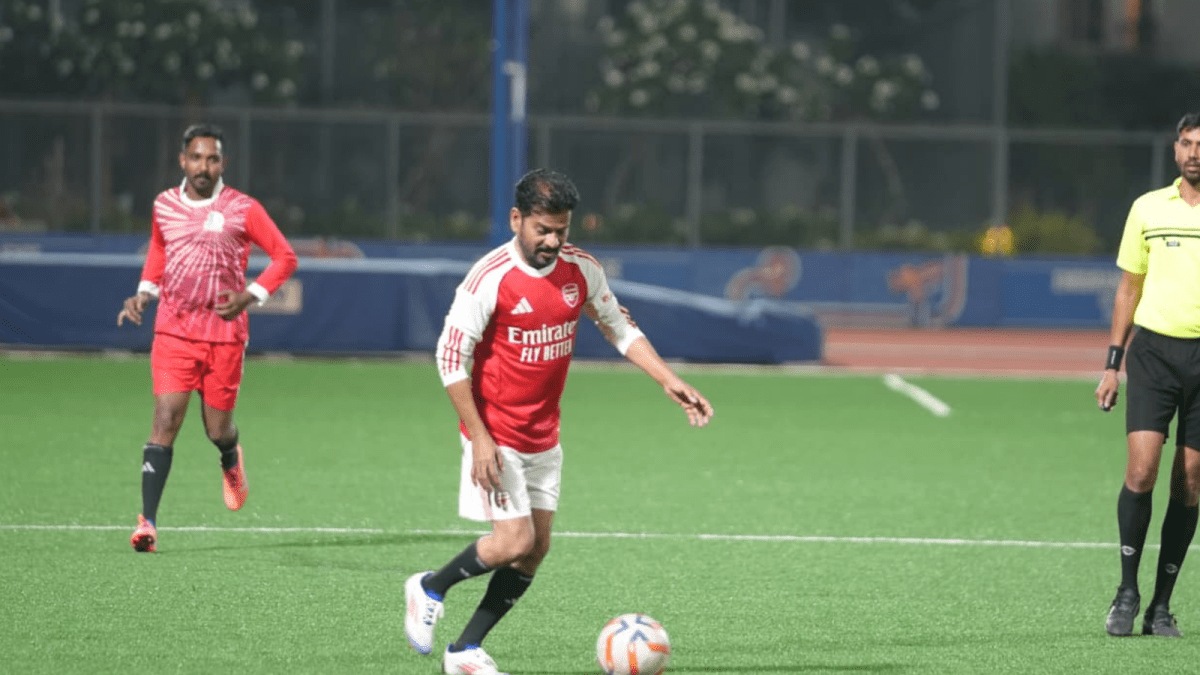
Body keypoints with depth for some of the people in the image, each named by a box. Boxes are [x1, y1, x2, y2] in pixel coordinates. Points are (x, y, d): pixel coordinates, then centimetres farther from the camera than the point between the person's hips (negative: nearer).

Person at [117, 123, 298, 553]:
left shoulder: (242, 209, -5)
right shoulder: (164, 207, 5)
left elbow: (284, 256, 0)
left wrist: (250, 296, -13)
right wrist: (145, 292, 7)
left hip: (225, 333, -1)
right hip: (174, 330, 1)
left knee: (217, 429, 6)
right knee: (165, 420, -12)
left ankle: (231, 460, 46)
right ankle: (148, 523, -15)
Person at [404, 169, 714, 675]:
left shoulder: (581, 269, -1)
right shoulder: (491, 278, -19)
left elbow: (619, 328, 13)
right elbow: (451, 357, -15)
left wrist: (670, 382, 2)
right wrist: (479, 439, -18)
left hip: (544, 438, 6)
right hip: (496, 437, -6)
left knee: (536, 547, 5)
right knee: (514, 541, -14)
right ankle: (429, 590, 12)